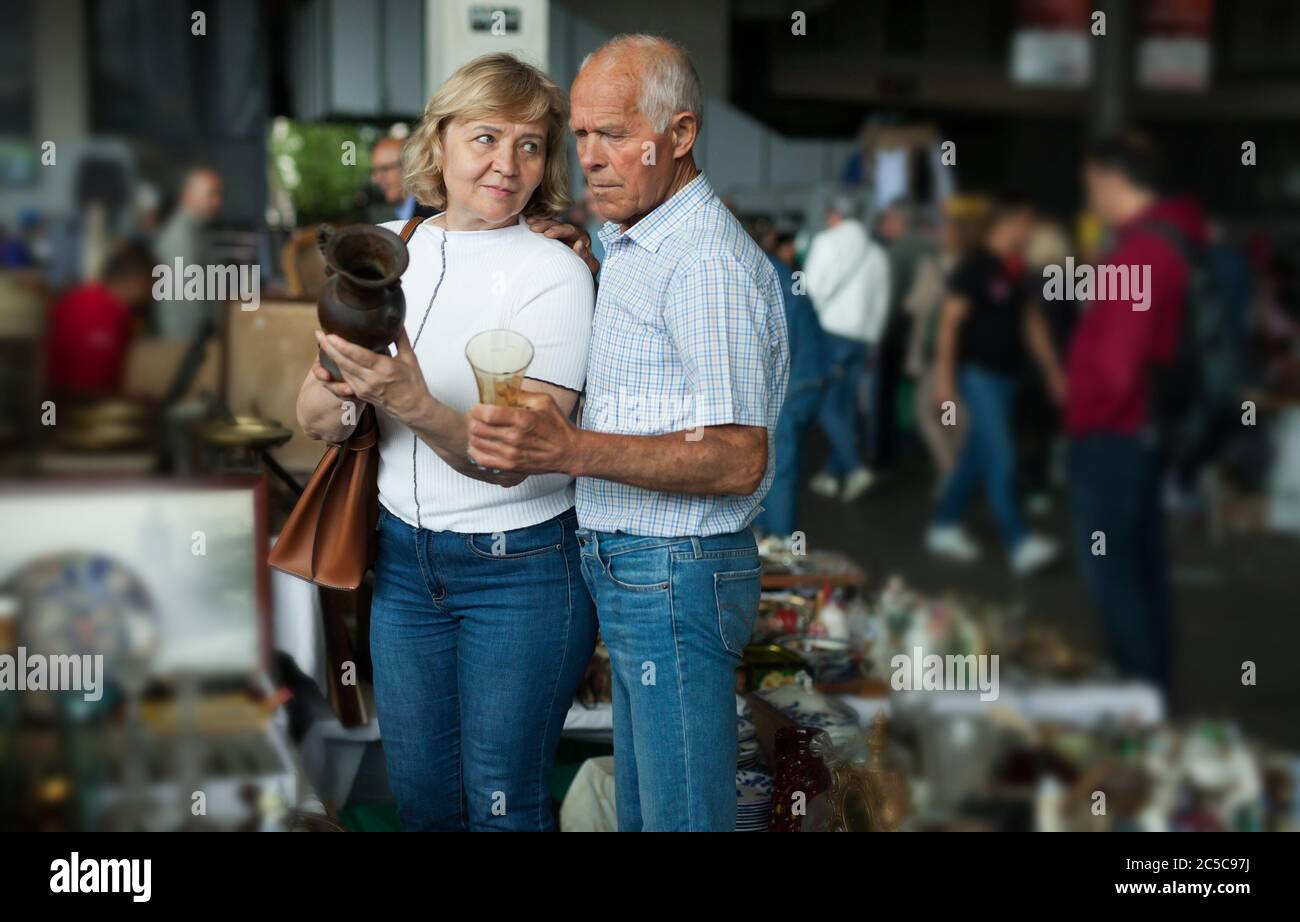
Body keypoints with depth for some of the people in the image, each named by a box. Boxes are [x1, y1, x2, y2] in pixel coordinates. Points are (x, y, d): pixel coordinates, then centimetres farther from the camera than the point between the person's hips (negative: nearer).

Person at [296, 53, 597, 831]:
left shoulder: (553, 273, -14)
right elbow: (312, 417, 1)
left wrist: (415, 405, -38)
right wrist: (336, 403, -22)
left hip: (521, 568, -5)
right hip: (402, 555, 5)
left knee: (502, 804, 6)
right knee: (420, 795, 17)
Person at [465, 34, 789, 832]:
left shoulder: (707, 262, -17)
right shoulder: (631, 248, 16)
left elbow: (737, 460, -25)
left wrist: (570, 449, -32)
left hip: (676, 576, -10)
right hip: (629, 571, 10)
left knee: (682, 816, -3)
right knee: (641, 805, 17)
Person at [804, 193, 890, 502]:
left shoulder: (826, 242, -2)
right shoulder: (876, 253, 16)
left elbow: (812, 289, -9)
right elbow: (881, 302, 17)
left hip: (831, 333, -6)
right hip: (862, 337, 6)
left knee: (826, 406, -7)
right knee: (846, 406, 10)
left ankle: (854, 468, -19)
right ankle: (831, 475, 12)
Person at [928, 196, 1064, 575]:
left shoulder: (1018, 271, 12)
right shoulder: (974, 267, -11)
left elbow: (1032, 321, 20)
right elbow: (950, 321, -12)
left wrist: (1052, 369, 18)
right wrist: (944, 374, -17)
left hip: (1005, 373, 8)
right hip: (978, 371, -8)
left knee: (978, 453, 12)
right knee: (1000, 456, -12)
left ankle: (945, 526, 23)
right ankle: (1018, 543, -15)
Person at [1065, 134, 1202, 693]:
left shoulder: (1140, 250, -19)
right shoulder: (1174, 239, 13)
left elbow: (1118, 361, -22)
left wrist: (1087, 417, -9)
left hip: (1112, 434, -10)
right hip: (1142, 431, 10)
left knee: (1108, 569, -5)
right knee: (1144, 566, 15)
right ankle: (1155, 689, 23)